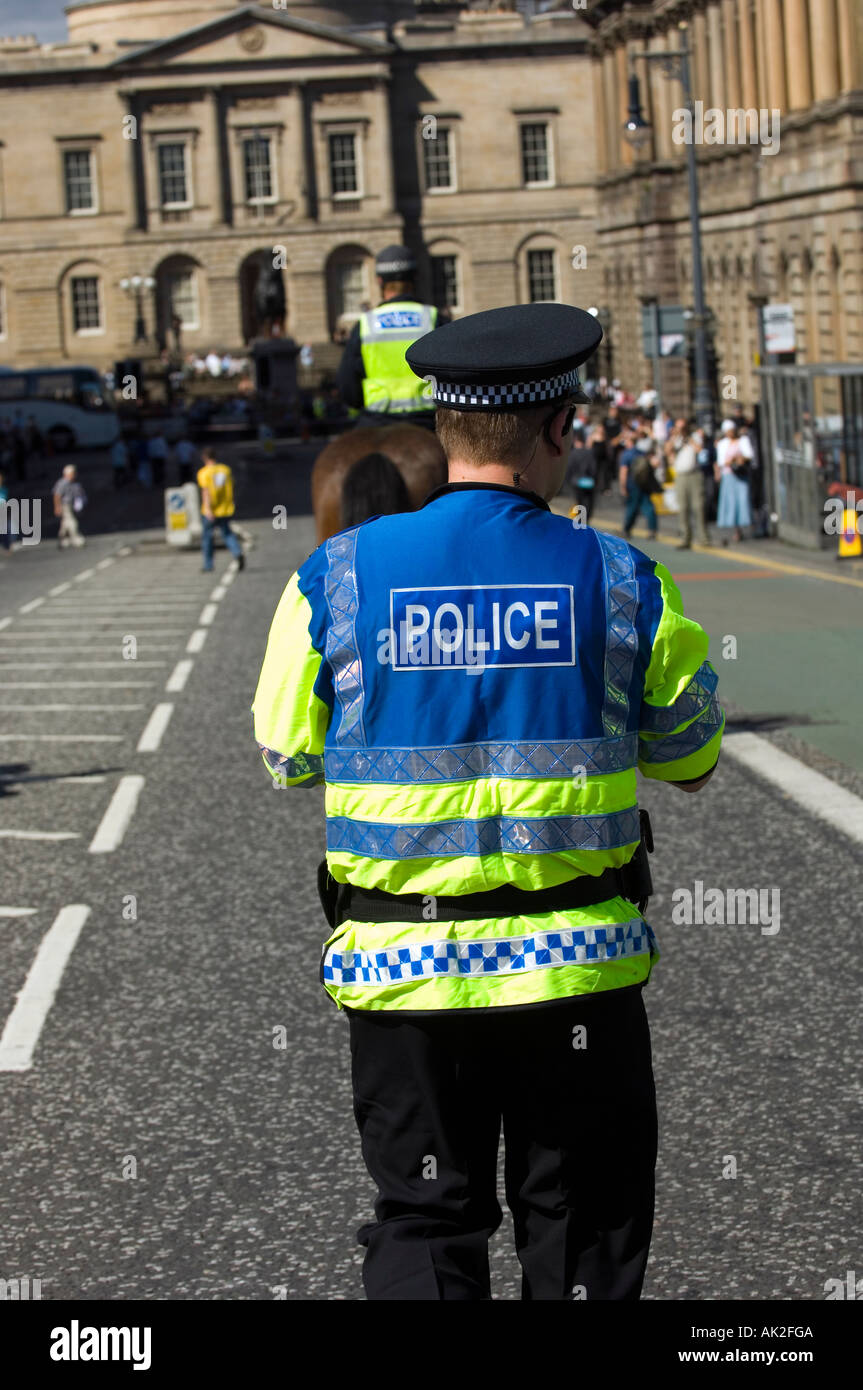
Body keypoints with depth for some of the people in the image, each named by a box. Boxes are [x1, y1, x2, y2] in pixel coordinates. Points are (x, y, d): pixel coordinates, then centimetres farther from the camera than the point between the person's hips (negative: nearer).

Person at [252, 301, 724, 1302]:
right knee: (582, 1223, 13)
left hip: (400, 963, 1)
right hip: (575, 961, -1)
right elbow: (690, 759, 6)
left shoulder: (335, 579, -5)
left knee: (421, 1219, 14)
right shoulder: (621, 582, -6)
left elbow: (286, 757, 4)